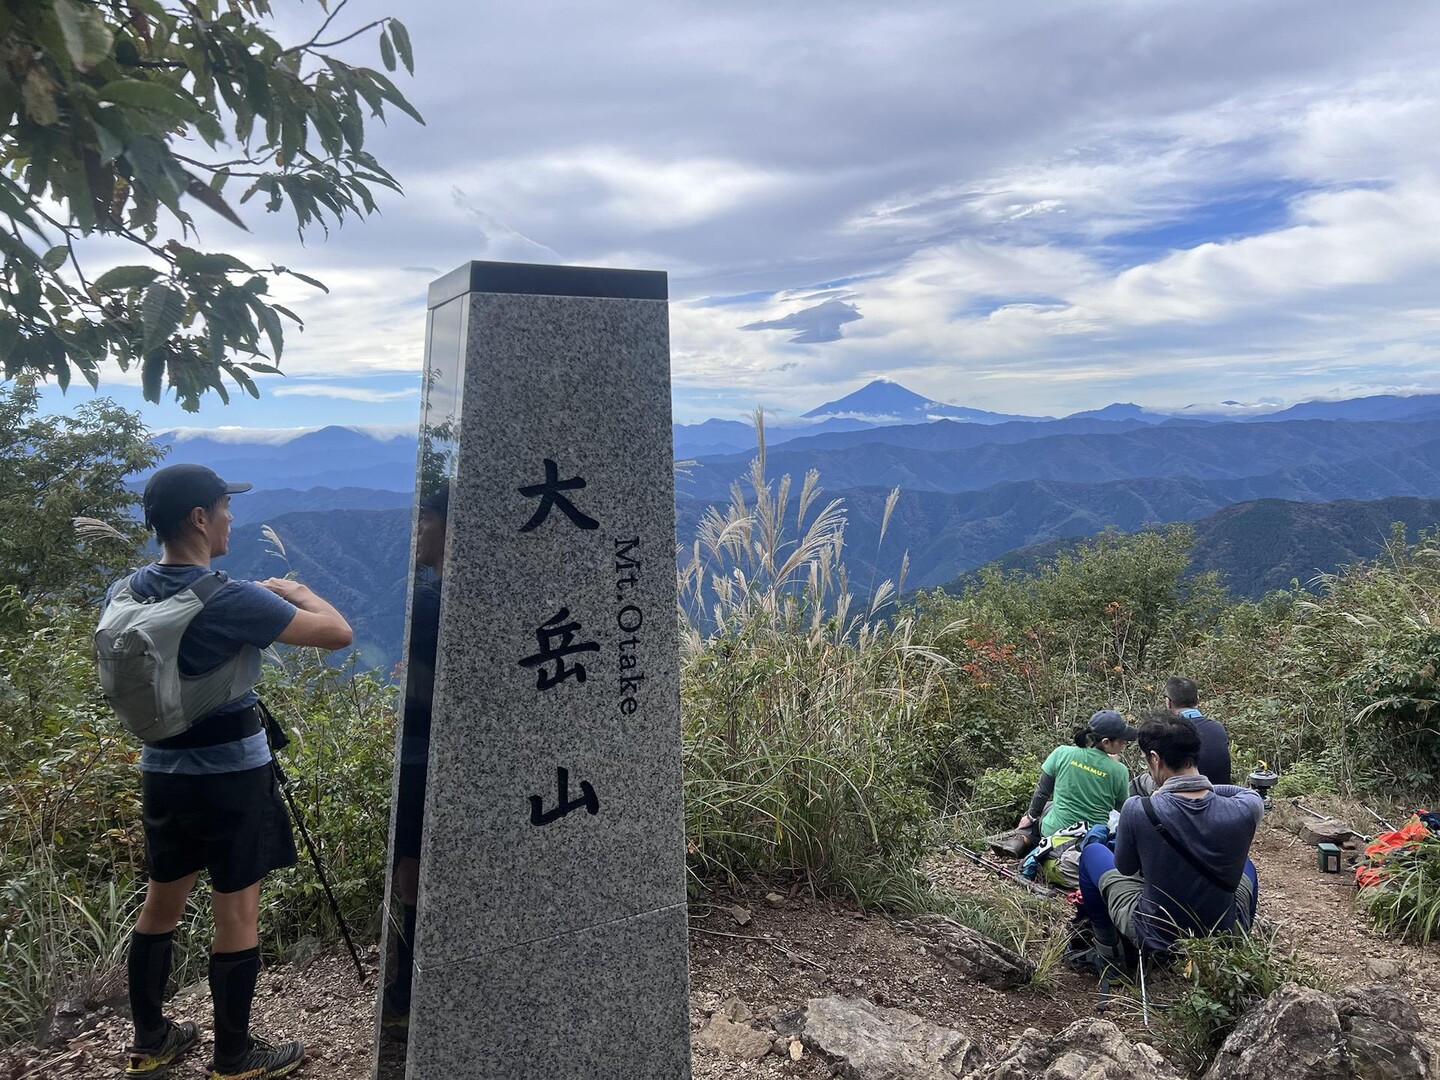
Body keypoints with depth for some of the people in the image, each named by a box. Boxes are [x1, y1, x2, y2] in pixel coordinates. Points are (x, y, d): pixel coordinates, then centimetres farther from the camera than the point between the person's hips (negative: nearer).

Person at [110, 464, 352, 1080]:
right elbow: (338, 633, -19)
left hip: (161, 772, 7)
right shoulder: (232, 600, -22)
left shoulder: (125, 593, -1)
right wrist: (293, 590, -1)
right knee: (237, 916, 6)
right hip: (230, 778, -7)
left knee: (160, 905, 19)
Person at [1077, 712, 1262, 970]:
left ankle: (1108, 950, 29)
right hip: (1225, 935, 3)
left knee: (1092, 853, 20)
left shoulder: (1137, 810, -25)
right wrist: (1204, 789, 1)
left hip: (1155, 937, -2)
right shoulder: (1245, 811, -19)